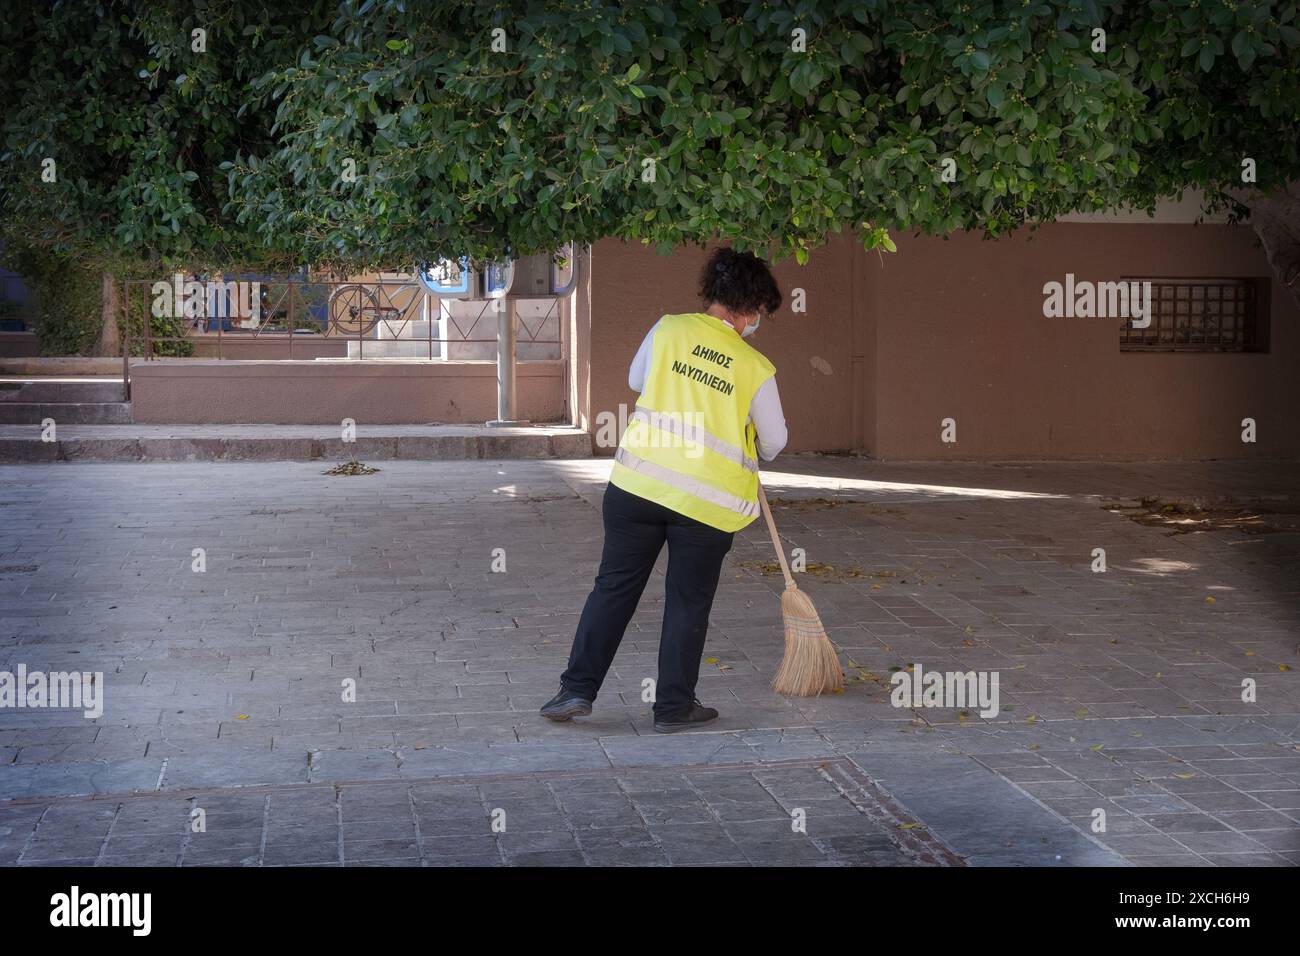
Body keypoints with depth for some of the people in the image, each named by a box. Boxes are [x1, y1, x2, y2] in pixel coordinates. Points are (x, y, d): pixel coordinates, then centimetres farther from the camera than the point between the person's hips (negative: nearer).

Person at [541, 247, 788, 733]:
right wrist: (748, 448, 29)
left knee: (614, 587, 13)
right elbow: (774, 442, 7)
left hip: (638, 482, 2)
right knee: (688, 602, 11)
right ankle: (674, 706, 18)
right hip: (709, 500, -2)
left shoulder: (668, 329, -1)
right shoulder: (757, 368, -5)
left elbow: (636, 378, 18)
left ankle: (577, 688, 13)